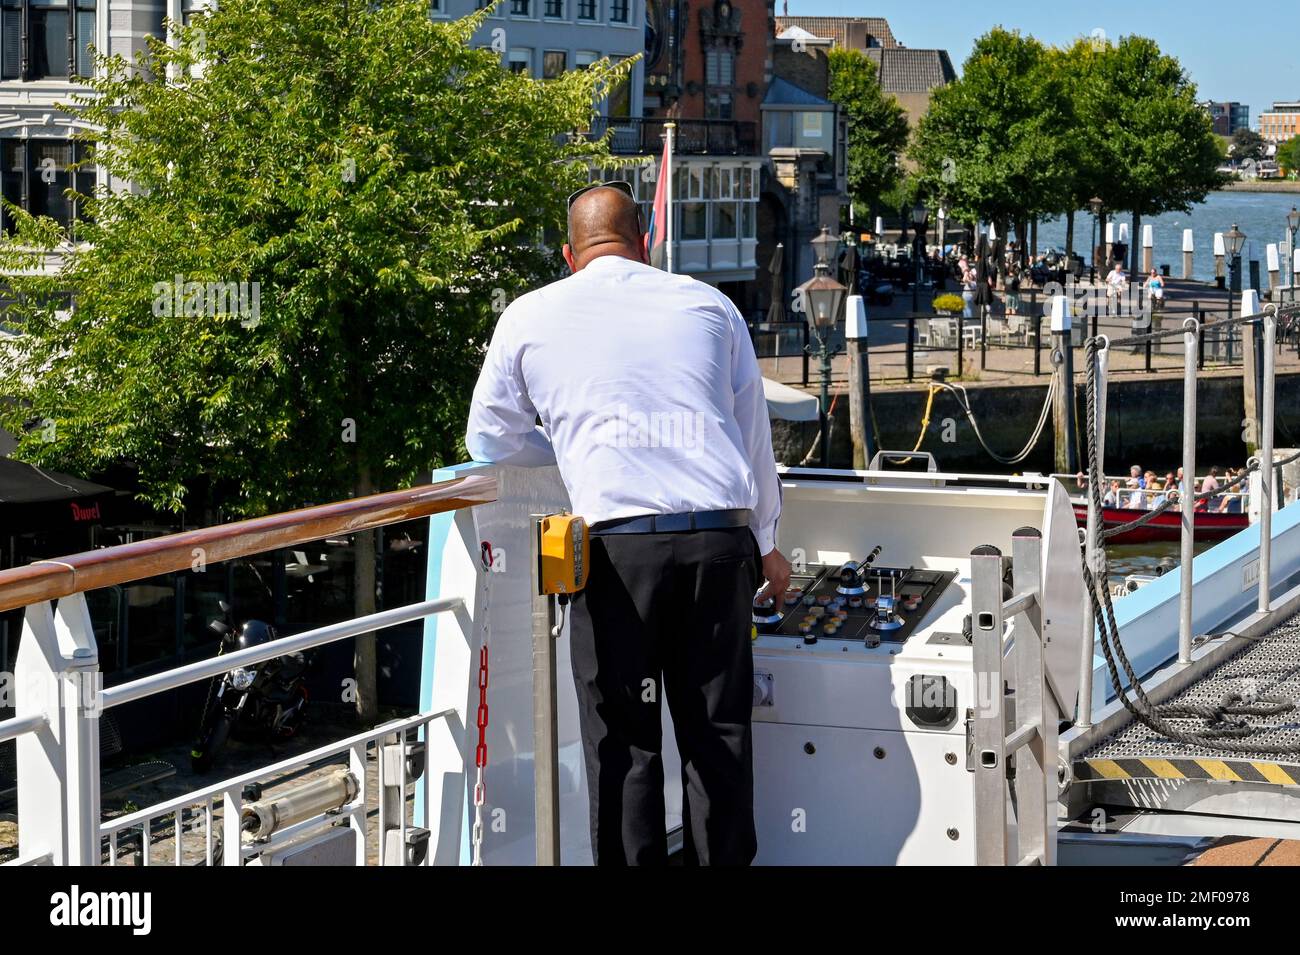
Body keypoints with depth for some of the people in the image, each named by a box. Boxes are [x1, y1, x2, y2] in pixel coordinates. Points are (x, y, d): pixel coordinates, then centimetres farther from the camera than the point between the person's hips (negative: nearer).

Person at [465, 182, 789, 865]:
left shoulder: (530, 317, 12)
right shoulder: (707, 304, 17)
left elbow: (488, 438, 22)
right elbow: (754, 432, 24)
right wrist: (765, 545, 35)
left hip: (617, 542, -2)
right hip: (721, 536, 2)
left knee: (624, 739, 3)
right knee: (719, 730, 9)